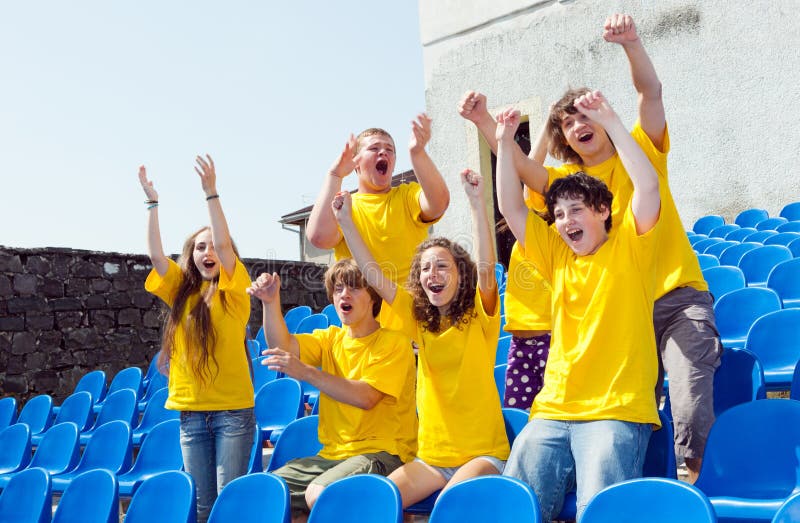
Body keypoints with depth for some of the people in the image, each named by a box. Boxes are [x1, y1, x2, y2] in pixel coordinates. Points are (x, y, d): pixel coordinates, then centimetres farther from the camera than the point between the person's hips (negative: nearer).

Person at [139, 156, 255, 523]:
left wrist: (210, 192, -20)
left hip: (233, 409, -4)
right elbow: (155, 254, 1)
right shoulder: (181, 291, 11)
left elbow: (224, 244, -16)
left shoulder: (233, 289, -1)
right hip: (190, 412, 4)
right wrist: (152, 202, -1)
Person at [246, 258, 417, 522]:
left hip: (382, 452, -6)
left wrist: (306, 372, -26)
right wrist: (271, 302, -20)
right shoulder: (331, 338, 12)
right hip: (333, 452, 6)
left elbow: (366, 397, -20)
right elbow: (284, 346, -5)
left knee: (319, 494, -31)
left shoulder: (394, 342, -8)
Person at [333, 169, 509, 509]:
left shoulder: (479, 317, -4)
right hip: (431, 455, 4)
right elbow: (374, 277, 1)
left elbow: (486, 266, -23)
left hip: (483, 453, -4)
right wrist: (346, 222, -7)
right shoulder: (419, 319, 7)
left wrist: (476, 202, -33)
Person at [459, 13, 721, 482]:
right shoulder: (568, 180, 9)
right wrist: (485, 122, -20)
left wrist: (631, 44, -28)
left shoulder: (640, 152, 4)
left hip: (679, 297, -3)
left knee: (690, 399, -17)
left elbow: (651, 93, -11)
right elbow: (522, 167, -7)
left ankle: (698, 476, 2)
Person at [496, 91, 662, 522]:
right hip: (552, 411, 5)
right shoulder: (558, 256, 15)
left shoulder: (628, 248, 3)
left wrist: (611, 121, -10)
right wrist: (505, 143, 7)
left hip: (618, 412, -4)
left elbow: (648, 186, -11)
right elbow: (511, 208, 14)